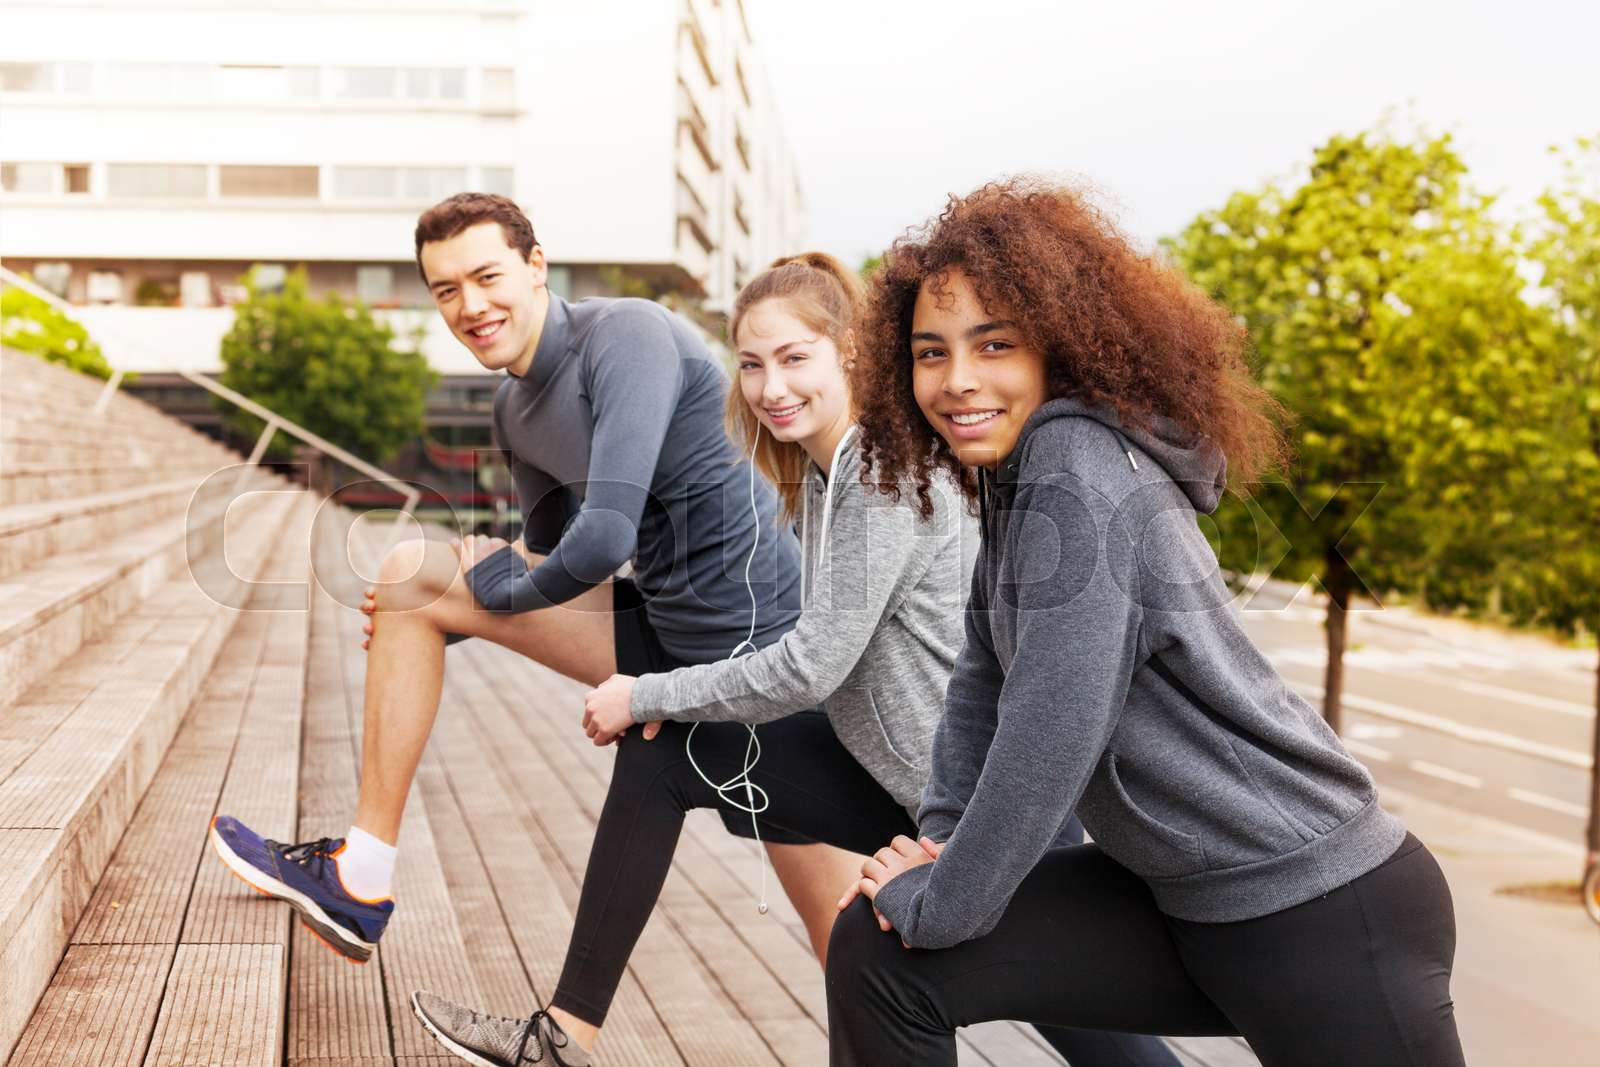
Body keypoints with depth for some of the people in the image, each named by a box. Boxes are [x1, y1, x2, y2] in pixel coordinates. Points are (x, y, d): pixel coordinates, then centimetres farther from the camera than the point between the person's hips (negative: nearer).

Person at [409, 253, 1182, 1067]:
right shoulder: (822, 470, 8)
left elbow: (813, 666, -22)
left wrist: (646, 698, -11)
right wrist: (659, 705, -2)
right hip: (891, 770, 9)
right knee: (660, 755, 6)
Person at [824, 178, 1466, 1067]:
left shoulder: (1076, 466, -19)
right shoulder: (1017, 480, 8)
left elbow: (1055, 725, -23)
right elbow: (983, 684, 14)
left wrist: (941, 905, -14)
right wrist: (937, 840, 2)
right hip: (1180, 898, 8)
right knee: (877, 950, 1)